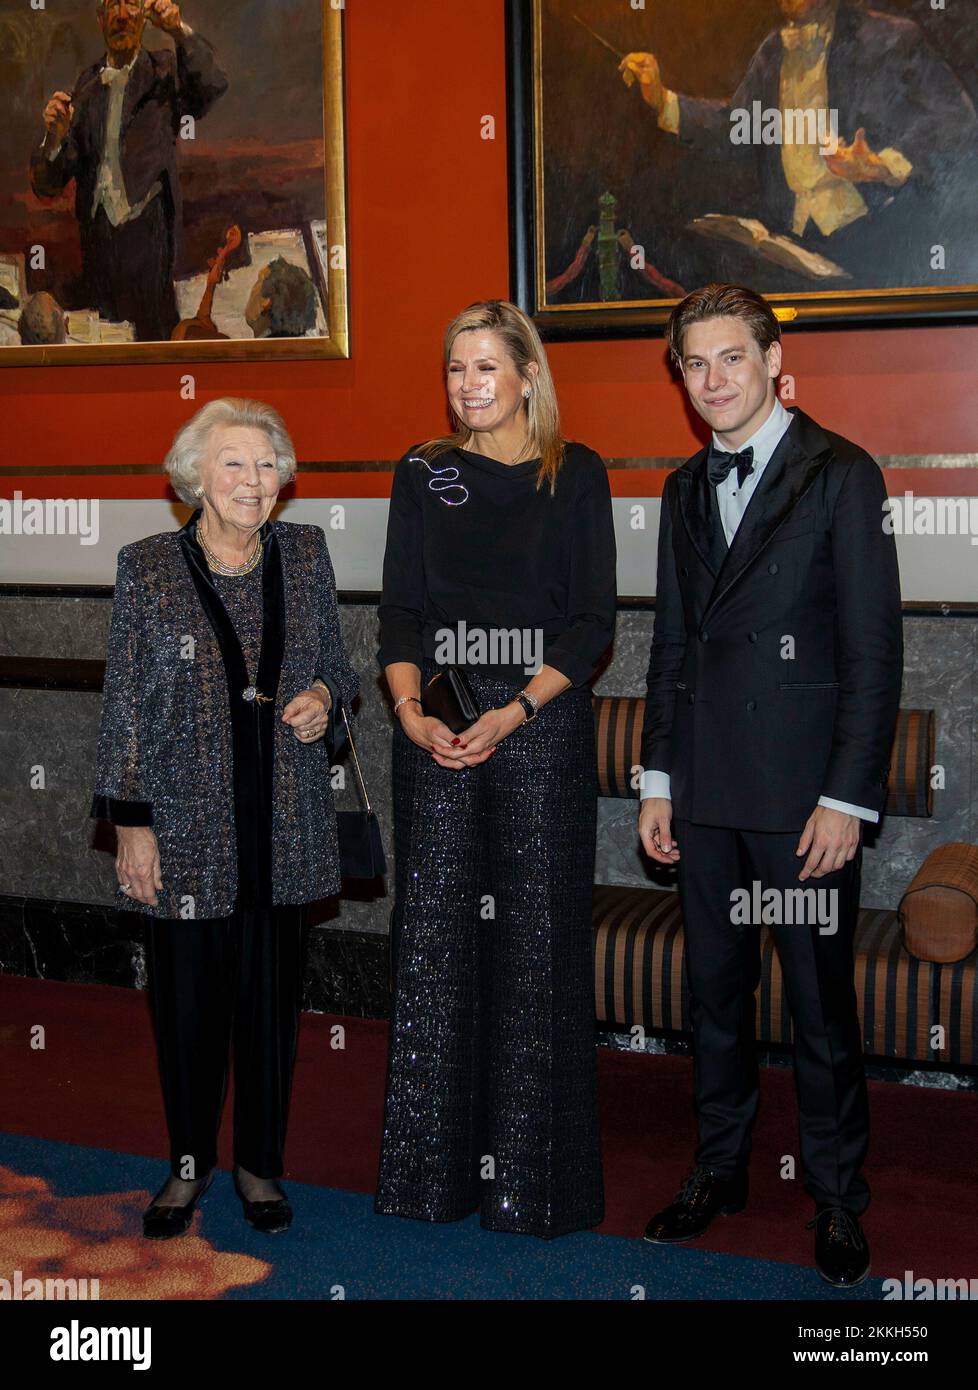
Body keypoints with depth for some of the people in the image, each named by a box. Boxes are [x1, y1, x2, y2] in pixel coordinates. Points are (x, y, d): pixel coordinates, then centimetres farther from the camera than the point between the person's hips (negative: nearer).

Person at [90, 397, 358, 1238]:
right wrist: (131, 823, -5)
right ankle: (190, 1162, 28)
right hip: (187, 825, -2)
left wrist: (325, 694, -7)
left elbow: (337, 661, 17)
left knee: (272, 993, 10)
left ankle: (260, 1163, 28)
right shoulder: (148, 568, -3)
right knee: (189, 998, 7)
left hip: (283, 823, 2)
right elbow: (125, 704, -2)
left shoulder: (305, 555, 5)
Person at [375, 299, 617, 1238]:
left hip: (543, 728, -2)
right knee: (434, 939, 4)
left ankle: (533, 1175, 12)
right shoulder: (422, 474, 10)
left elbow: (593, 619, -2)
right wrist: (411, 713, -10)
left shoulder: (575, 474, 3)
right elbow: (401, 608, 6)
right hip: (437, 730, 2)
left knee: (535, 940, 0)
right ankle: (435, 1167, 16)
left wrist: (513, 713, -13)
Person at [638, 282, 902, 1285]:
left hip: (804, 793, -5)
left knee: (820, 1003, 4)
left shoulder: (839, 475, -5)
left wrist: (848, 797, -13)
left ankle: (837, 1200, 20)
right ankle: (719, 1170, 31)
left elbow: (874, 649, -9)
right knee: (714, 989, 14)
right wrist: (658, 779, 11)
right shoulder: (685, 491, 13)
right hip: (707, 792, 5)